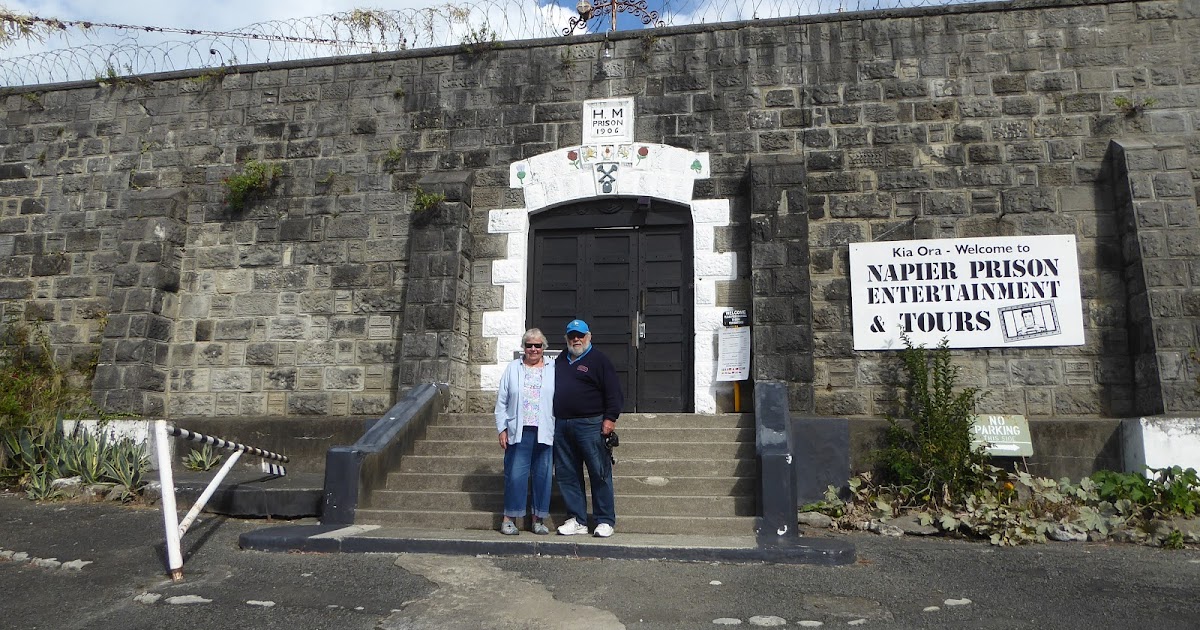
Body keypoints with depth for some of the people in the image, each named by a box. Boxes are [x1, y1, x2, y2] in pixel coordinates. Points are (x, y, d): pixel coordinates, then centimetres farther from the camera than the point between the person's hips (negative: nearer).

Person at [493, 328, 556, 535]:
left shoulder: (554, 368, 6)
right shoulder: (513, 368, 9)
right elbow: (502, 401, 9)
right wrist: (502, 429, 3)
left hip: (545, 432, 0)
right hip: (519, 432, 0)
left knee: (543, 475, 5)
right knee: (515, 474, -1)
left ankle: (538, 518, 17)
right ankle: (509, 517, 11)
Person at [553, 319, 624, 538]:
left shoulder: (599, 360, 1)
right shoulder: (560, 361, 19)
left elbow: (613, 392, -4)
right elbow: (550, 389, 26)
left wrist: (610, 417, -13)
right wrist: (551, 420, 19)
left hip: (590, 425, -6)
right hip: (561, 426, 6)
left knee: (600, 473, -3)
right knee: (567, 475, 7)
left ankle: (605, 521, 5)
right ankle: (577, 520, 15)